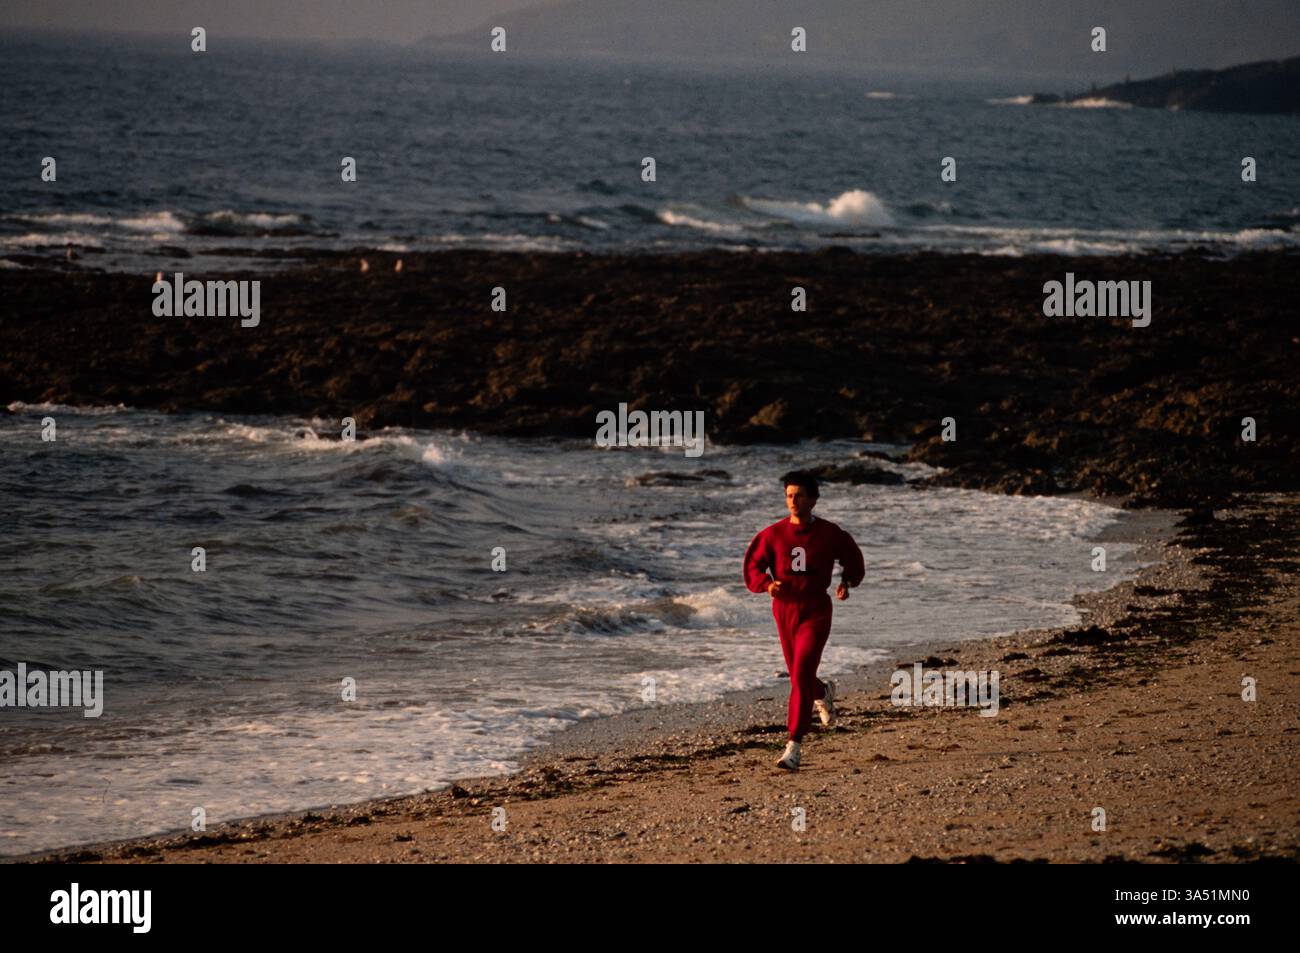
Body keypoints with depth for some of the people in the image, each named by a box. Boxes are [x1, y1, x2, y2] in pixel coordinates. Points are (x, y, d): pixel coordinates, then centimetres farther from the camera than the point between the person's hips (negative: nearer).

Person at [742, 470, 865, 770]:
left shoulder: (828, 533, -4)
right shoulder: (774, 534, -1)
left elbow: (852, 557, 13)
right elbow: (753, 565, 2)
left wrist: (847, 581, -1)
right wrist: (767, 585, -17)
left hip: (815, 612, -3)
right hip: (784, 610, 3)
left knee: (802, 675, -17)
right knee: (799, 677, 16)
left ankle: (793, 746, -18)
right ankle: (824, 693, 55)